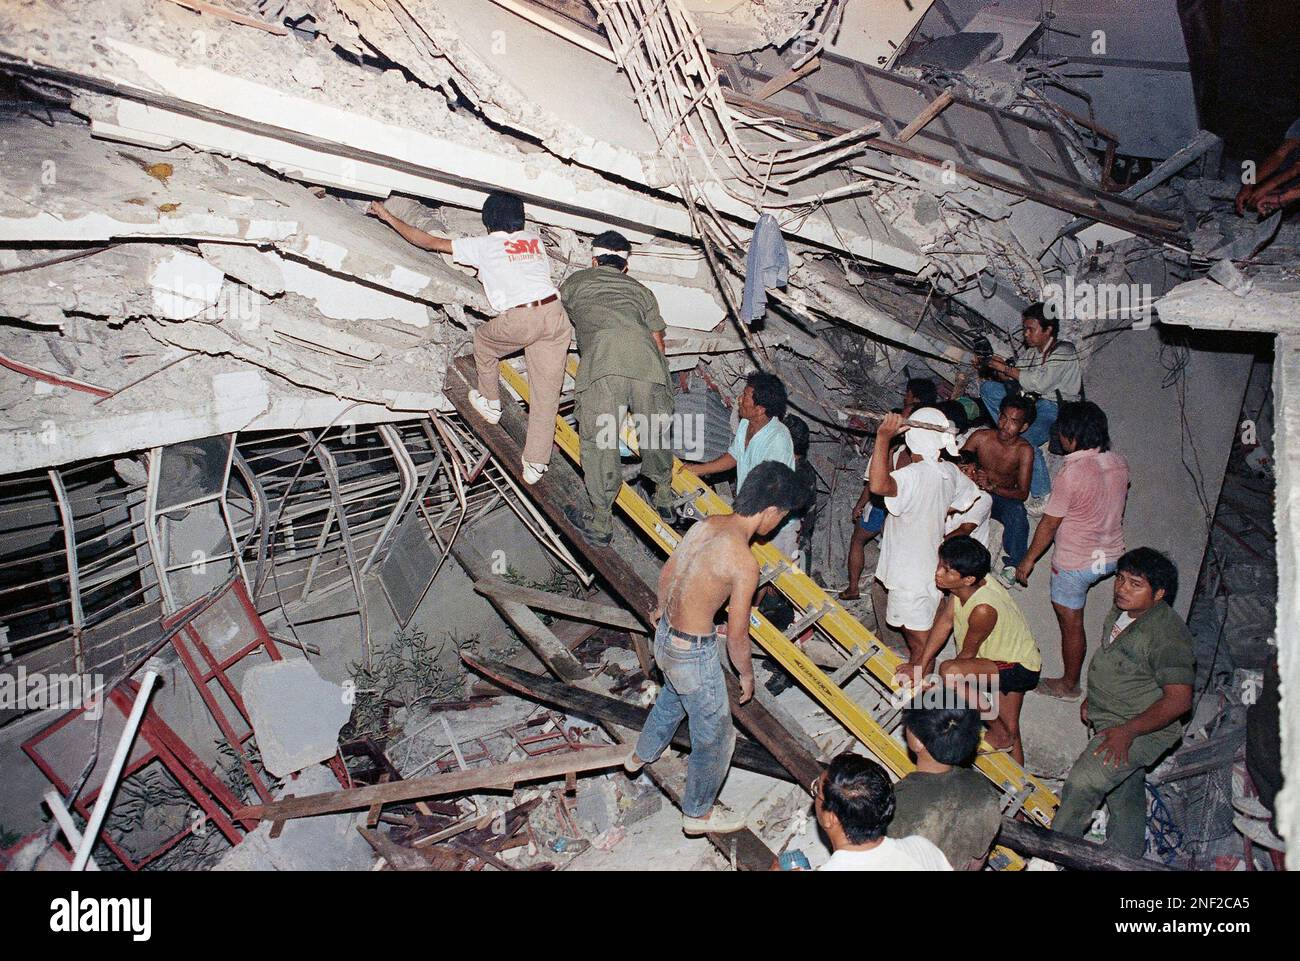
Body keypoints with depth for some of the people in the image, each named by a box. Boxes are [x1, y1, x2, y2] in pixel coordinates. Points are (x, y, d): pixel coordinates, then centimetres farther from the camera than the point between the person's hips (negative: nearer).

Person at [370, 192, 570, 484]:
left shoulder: (483, 245, 11)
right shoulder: (534, 238, 23)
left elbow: (430, 242, 16)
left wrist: (389, 217, 27)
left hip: (519, 320, -4)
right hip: (555, 313, 4)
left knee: (483, 338, 30)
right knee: (546, 394, 8)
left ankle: (490, 404, 43)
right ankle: (535, 465, 9)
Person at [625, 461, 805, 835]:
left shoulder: (707, 524, -6)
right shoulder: (744, 564, -29)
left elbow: (667, 572, 10)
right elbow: (737, 636, -19)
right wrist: (747, 675, 1)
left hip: (665, 635, 8)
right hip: (694, 654, -8)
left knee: (672, 698, 37)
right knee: (715, 735, 16)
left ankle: (642, 754, 63)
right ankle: (698, 813, 37)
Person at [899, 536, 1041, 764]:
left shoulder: (983, 609, -35)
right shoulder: (963, 585, -14)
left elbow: (968, 653, -21)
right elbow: (944, 623, -4)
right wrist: (920, 664, -3)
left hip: (1021, 669, -9)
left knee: (949, 671, -29)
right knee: (1011, 732, 22)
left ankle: (998, 732, -11)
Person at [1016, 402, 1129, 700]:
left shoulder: (1072, 473, -27)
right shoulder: (1119, 464, -4)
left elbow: (1049, 524, -18)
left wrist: (1028, 560, -6)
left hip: (1076, 563, -7)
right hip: (1111, 555, 7)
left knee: (1071, 622, 10)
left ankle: (1069, 684, 27)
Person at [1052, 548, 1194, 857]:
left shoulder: (1167, 633, -25)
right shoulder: (1120, 613, 3)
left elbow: (1179, 700, -26)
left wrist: (1127, 731, -26)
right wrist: (1092, 698, 16)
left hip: (1141, 730, -9)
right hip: (1111, 724, 9)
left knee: (1081, 786, -20)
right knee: (1125, 798, 22)